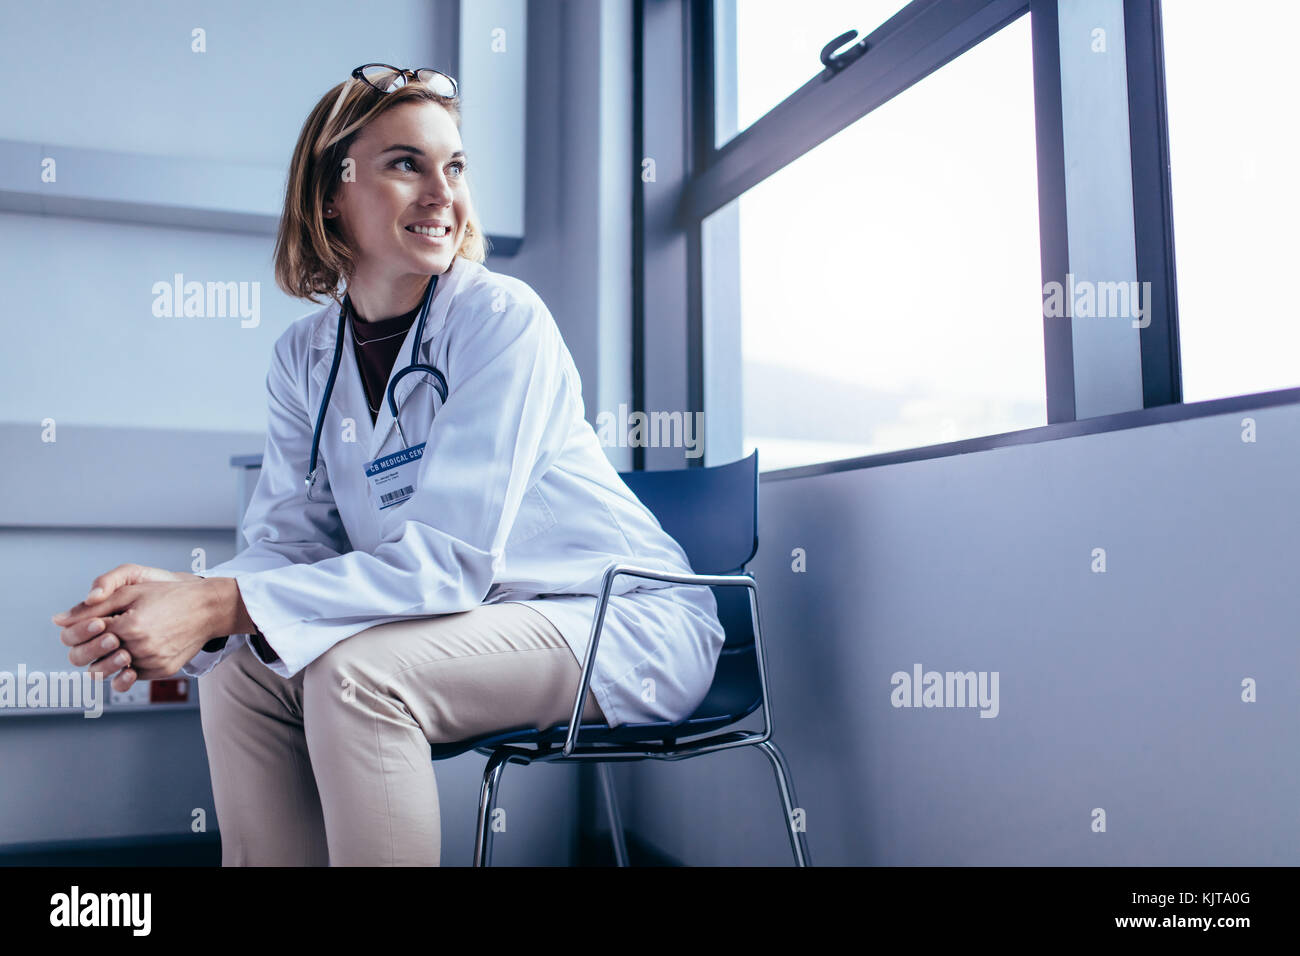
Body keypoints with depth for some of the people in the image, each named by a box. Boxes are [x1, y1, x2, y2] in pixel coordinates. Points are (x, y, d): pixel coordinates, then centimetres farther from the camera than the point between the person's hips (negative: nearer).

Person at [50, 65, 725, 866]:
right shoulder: (306, 357, 3)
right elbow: (293, 544, -3)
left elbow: (450, 557, -25)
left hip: (626, 617, -5)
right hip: (478, 622, 6)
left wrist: (220, 605, -30)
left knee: (354, 671, -26)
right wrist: (177, 596, -25)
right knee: (239, 671, -8)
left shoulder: (502, 317, -18)